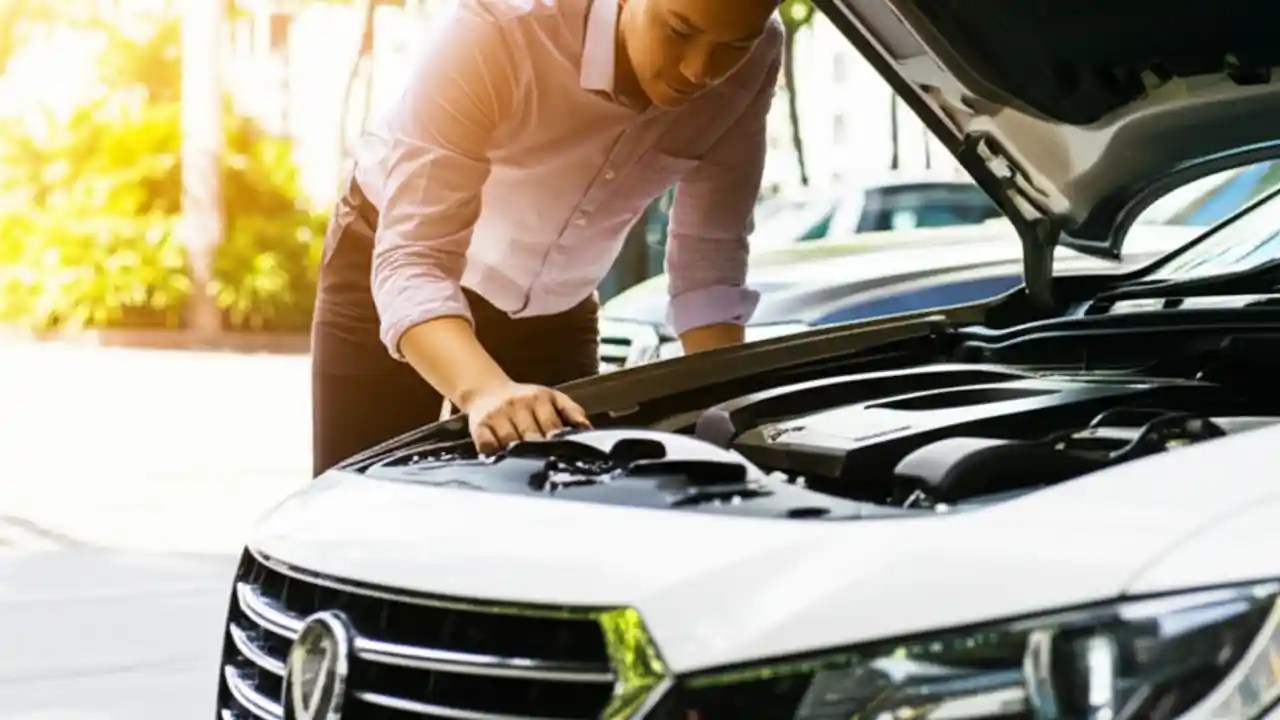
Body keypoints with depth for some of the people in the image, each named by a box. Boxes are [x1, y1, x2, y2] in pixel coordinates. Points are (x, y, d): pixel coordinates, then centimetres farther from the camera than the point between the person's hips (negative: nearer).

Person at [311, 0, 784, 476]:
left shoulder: (752, 65, -22)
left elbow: (711, 257, -13)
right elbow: (411, 260, -39)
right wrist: (486, 389, -56)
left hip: (552, 310, 4)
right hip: (385, 272, -3)